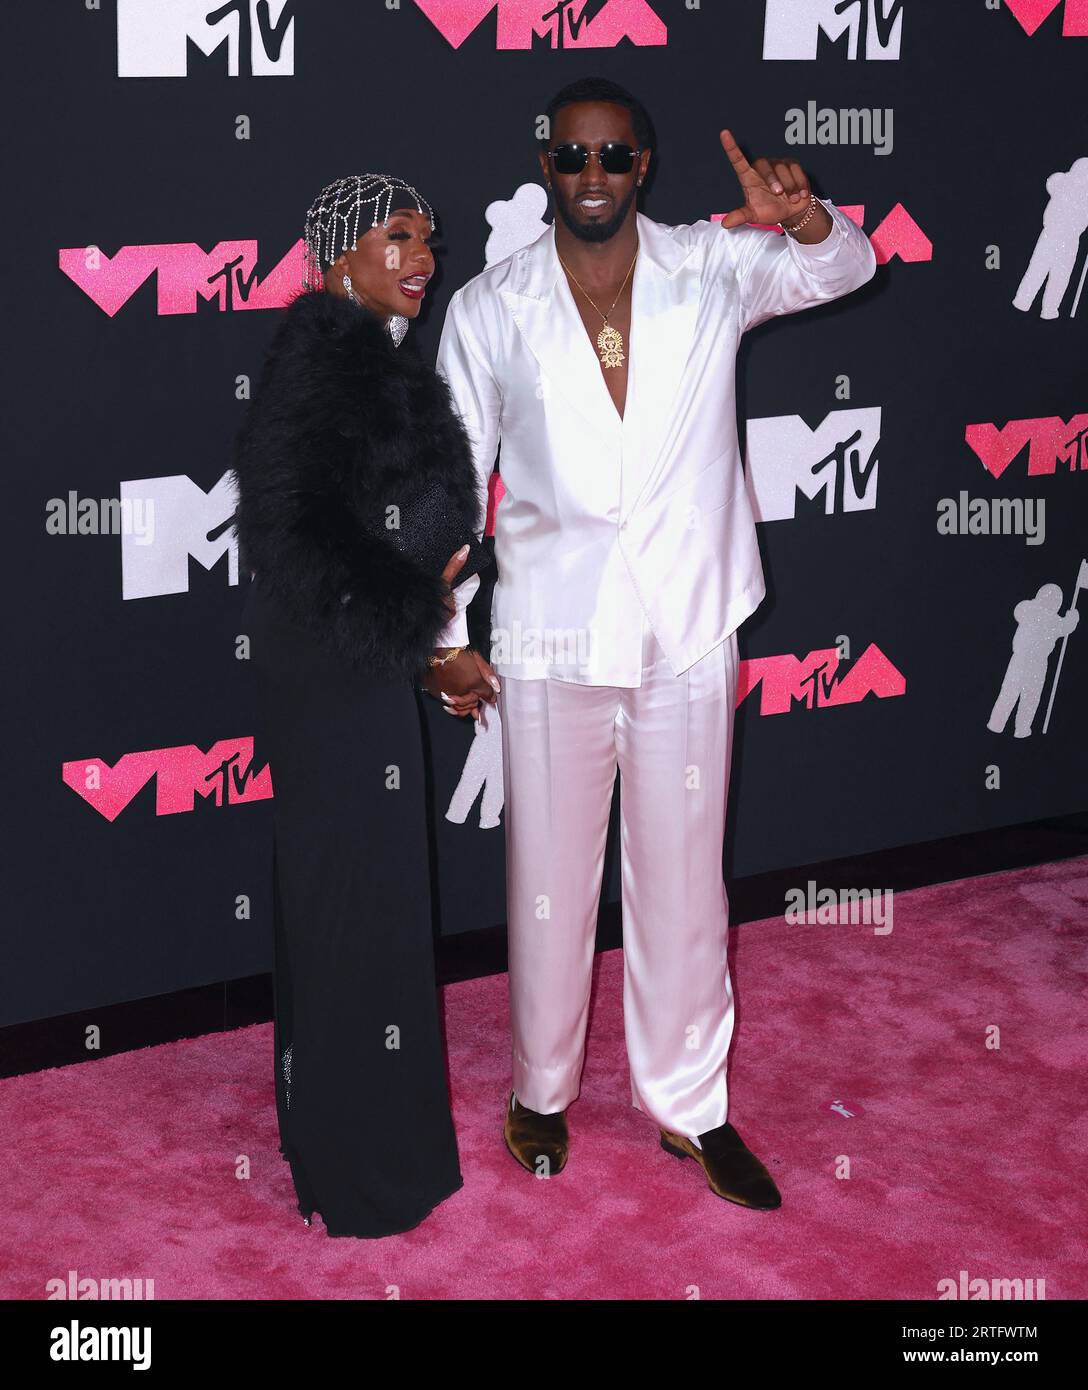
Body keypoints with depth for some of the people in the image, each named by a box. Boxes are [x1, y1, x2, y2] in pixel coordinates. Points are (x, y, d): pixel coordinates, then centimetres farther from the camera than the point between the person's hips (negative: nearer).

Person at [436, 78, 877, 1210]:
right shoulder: (489, 308, -2)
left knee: (683, 875, 12)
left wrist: (804, 218, -37)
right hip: (554, 637, -1)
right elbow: (454, 478, 3)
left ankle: (686, 1099, 29)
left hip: (689, 630, 1)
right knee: (548, 875, 11)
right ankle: (541, 1086, 33)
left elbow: (841, 269, -14)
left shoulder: (712, 270, 0)